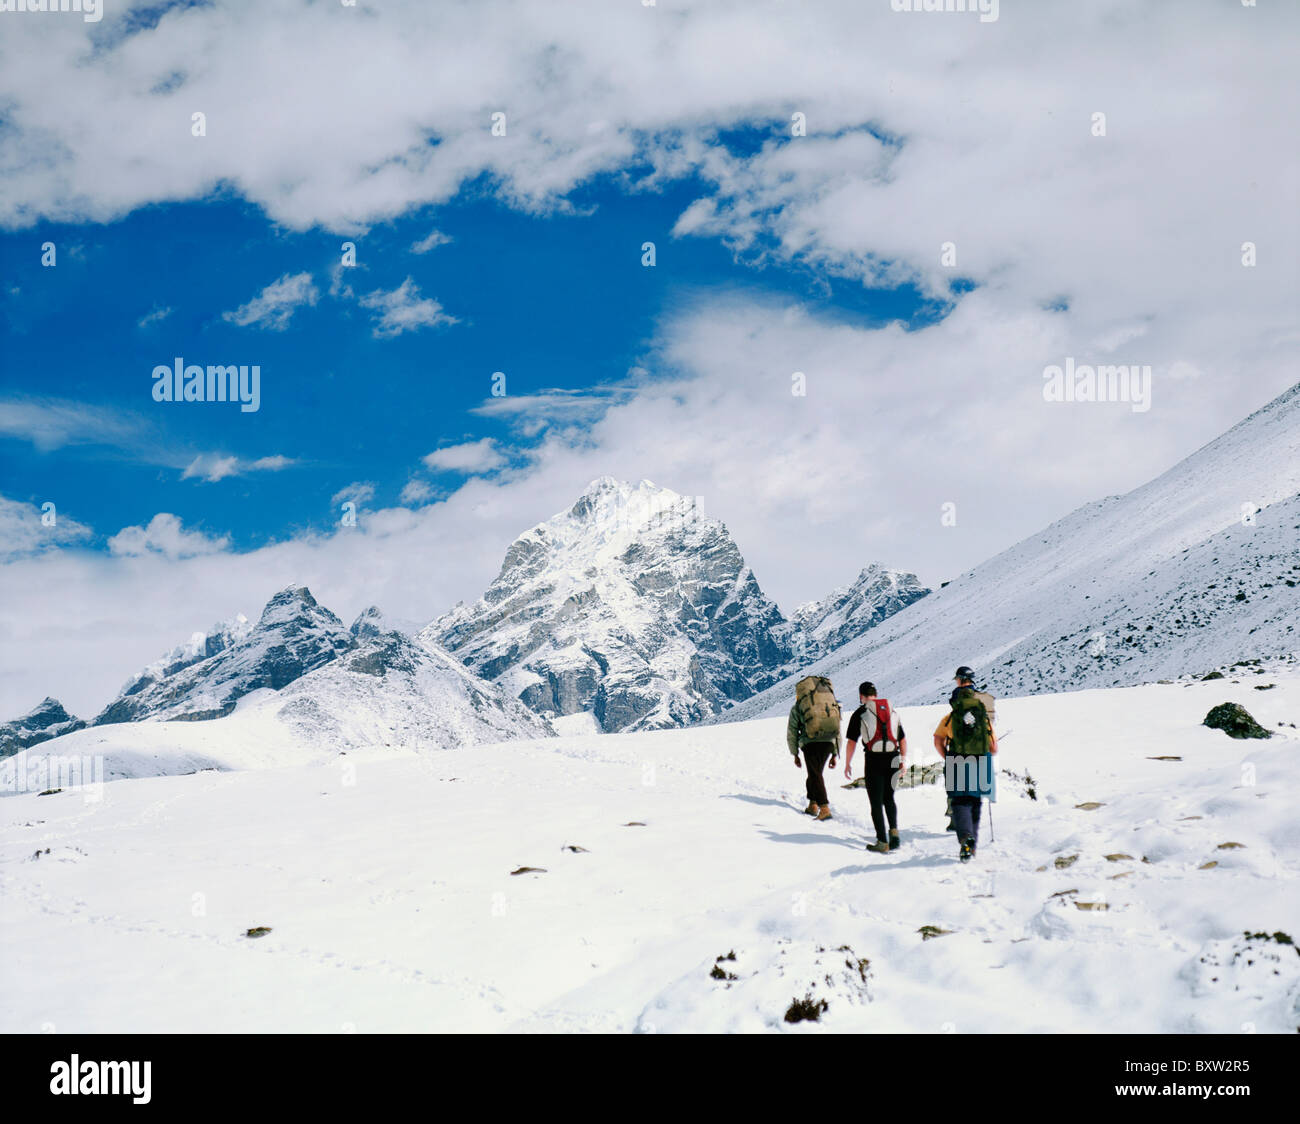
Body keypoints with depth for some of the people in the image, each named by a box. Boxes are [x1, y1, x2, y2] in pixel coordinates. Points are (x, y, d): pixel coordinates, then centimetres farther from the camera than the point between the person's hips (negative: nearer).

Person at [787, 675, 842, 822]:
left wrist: (795, 754, 23)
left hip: (810, 742, -4)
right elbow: (838, 732, 24)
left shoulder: (796, 708, 15)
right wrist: (835, 755, 25)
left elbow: (791, 734, 16)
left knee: (815, 775, 0)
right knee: (815, 773, 20)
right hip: (829, 742, 4)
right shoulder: (831, 706, 25)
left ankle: (825, 809, -11)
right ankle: (812, 805, 22)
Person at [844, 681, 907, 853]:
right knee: (889, 798, 21)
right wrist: (903, 761, 23)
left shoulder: (860, 713, 0)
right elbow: (903, 740, 15)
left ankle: (882, 842, 1)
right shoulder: (892, 711, 13)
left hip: (873, 759, -4)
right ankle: (894, 830, 2)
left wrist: (847, 764, 5)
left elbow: (852, 742, -3)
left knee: (876, 802, 3)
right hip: (893, 759, 4)